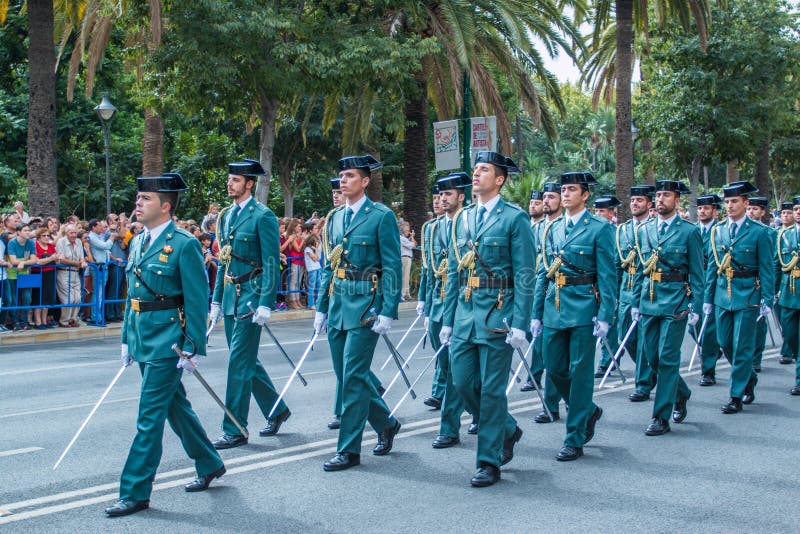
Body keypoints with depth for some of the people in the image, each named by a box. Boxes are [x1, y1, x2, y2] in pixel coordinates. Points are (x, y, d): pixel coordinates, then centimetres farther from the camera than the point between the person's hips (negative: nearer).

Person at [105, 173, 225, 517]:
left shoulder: (184, 244, -13)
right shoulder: (139, 242, 12)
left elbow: (197, 301, -14)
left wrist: (193, 349, -15)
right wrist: (127, 338, 16)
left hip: (167, 342, -8)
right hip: (143, 340, 8)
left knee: (149, 417, -4)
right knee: (175, 408, 18)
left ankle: (135, 493, 3)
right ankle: (209, 465, 34)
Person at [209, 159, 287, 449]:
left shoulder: (263, 216, -10)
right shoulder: (226, 216, 14)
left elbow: (271, 263, -14)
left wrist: (266, 304, -19)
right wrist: (217, 299, 18)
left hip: (251, 296, -8)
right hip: (231, 296, 8)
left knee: (239, 362, -7)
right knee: (246, 361, 14)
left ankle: (235, 430, 0)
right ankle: (276, 410, 30)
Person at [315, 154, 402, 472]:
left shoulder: (382, 217, -7)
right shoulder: (334, 218, 13)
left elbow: (392, 267, -10)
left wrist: (388, 312, -16)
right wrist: (322, 307, 14)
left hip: (365, 305, -7)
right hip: (338, 304, 7)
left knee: (353, 376, -7)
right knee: (347, 374, 13)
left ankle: (349, 450, 2)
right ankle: (385, 423, 33)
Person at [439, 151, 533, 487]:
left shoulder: (514, 218, -5)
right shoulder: (462, 219, 13)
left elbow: (525, 276, -8)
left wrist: (519, 325, -14)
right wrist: (447, 320, 13)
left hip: (497, 316, -6)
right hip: (465, 314, 6)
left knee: (491, 389, -1)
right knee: (463, 383, 6)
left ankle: (489, 462, 10)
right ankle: (507, 430, 30)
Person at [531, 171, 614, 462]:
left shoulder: (600, 228, -4)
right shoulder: (552, 228, 12)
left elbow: (608, 276, -7)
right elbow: (542, 273, 14)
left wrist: (605, 316, -13)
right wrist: (536, 313, 10)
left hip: (583, 308, -5)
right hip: (554, 307, 6)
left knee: (580, 372, -1)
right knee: (554, 369, 8)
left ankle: (574, 440, 8)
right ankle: (588, 411, 33)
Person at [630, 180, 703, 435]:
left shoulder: (689, 231, -2)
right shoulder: (644, 230, 11)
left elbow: (697, 274, -3)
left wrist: (695, 307, -8)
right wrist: (635, 302, 12)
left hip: (675, 302, -5)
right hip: (649, 302, 5)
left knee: (667, 358, -5)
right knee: (651, 356, 9)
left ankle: (661, 417, 2)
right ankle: (681, 393, 35)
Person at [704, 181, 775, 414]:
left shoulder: (759, 232, -5)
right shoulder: (717, 231, 8)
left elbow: (767, 270, -4)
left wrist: (767, 302, -9)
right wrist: (708, 297, 10)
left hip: (747, 296, -5)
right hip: (722, 295, 5)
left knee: (742, 347, -2)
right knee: (725, 343, 10)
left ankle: (736, 396, 5)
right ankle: (749, 377, 34)